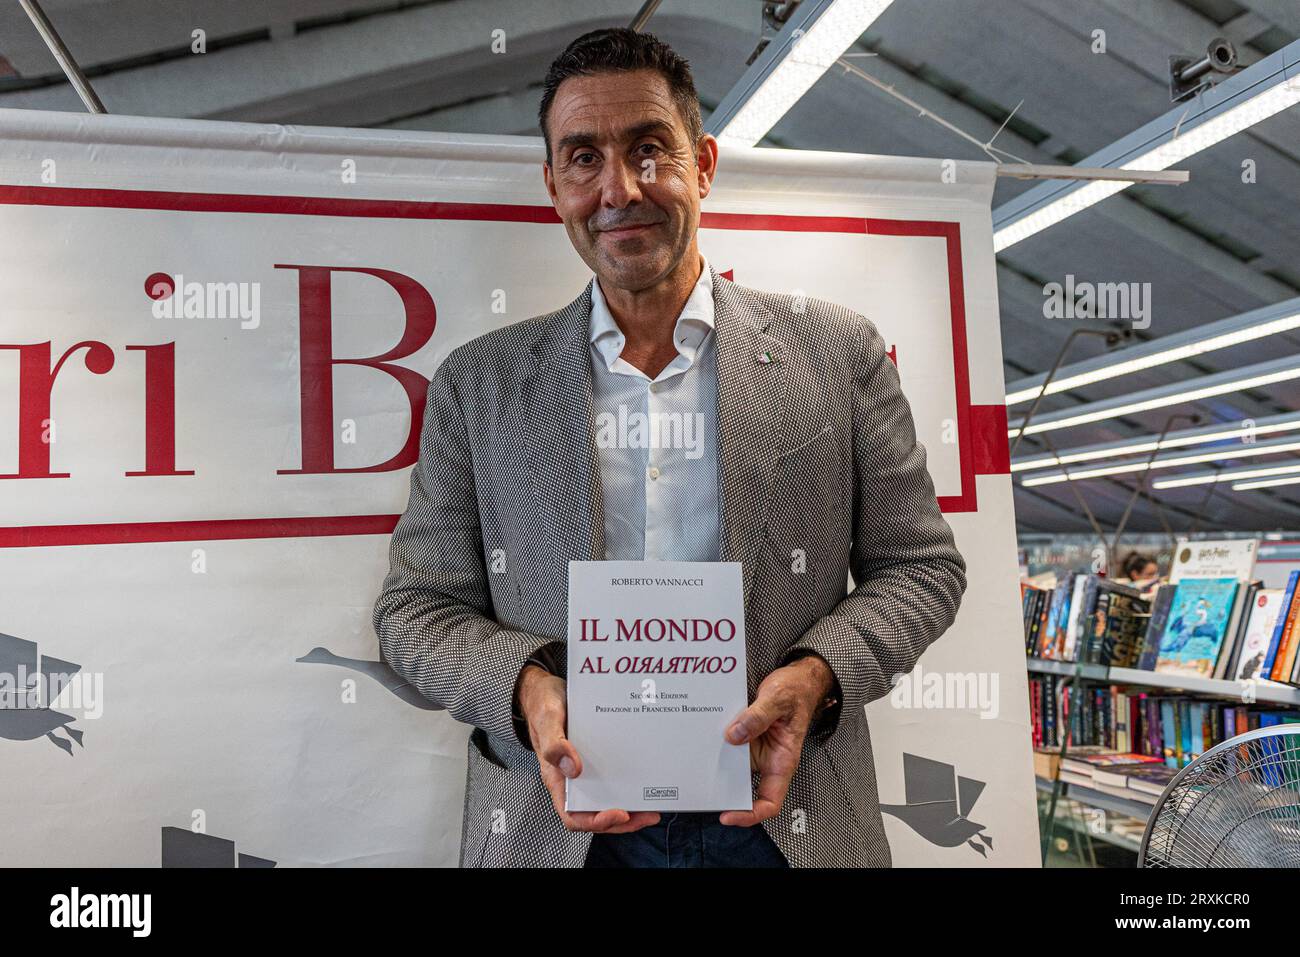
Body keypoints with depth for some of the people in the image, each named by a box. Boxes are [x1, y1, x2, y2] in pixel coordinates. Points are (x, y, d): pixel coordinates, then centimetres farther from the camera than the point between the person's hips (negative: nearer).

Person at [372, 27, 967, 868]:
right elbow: (417, 607, 3)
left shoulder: (838, 353, -1)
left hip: (782, 821, 0)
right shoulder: (477, 385, 2)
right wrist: (527, 687, -16)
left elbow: (921, 567, 3)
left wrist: (815, 674, -15)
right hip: (555, 823, 1)